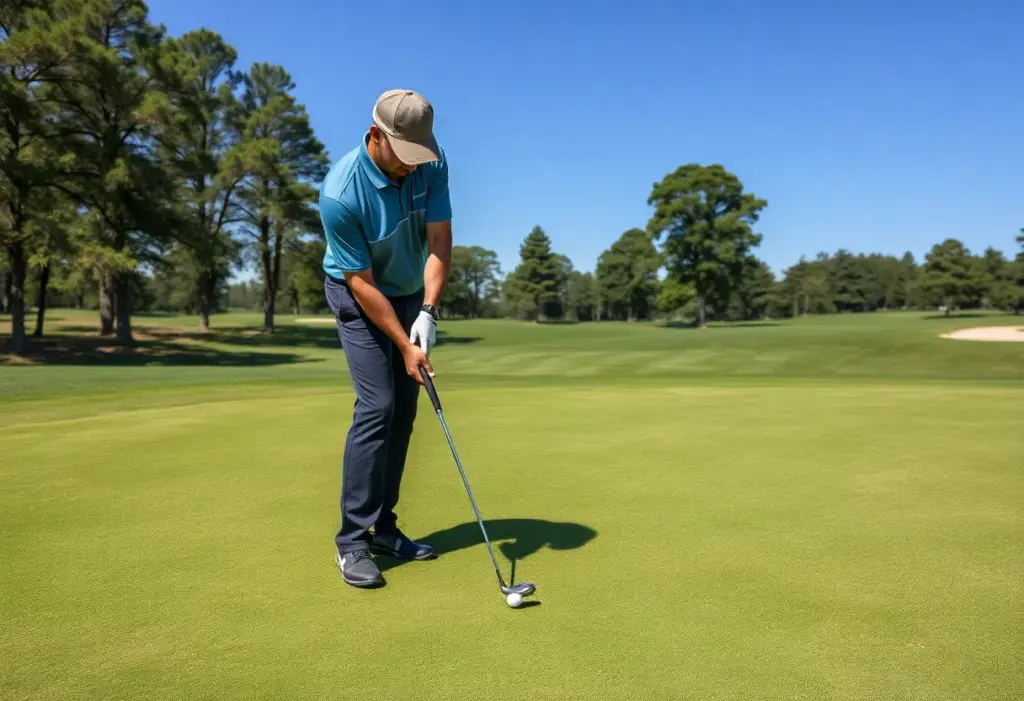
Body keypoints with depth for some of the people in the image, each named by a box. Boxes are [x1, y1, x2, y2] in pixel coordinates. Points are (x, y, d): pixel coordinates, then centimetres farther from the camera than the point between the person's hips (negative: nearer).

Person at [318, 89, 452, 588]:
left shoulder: (430, 164, -15)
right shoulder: (341, 193, -29)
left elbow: (439, 241, -17)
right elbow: (362, 283, -23)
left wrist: (428, 312, -29)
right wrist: (404, 345, -22)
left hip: (411, 292, 5)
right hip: (358, 295, -5)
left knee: (404, 409, 3)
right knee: (377, 406, -16)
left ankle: (383, 528, 14)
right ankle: (353, 541, -6)